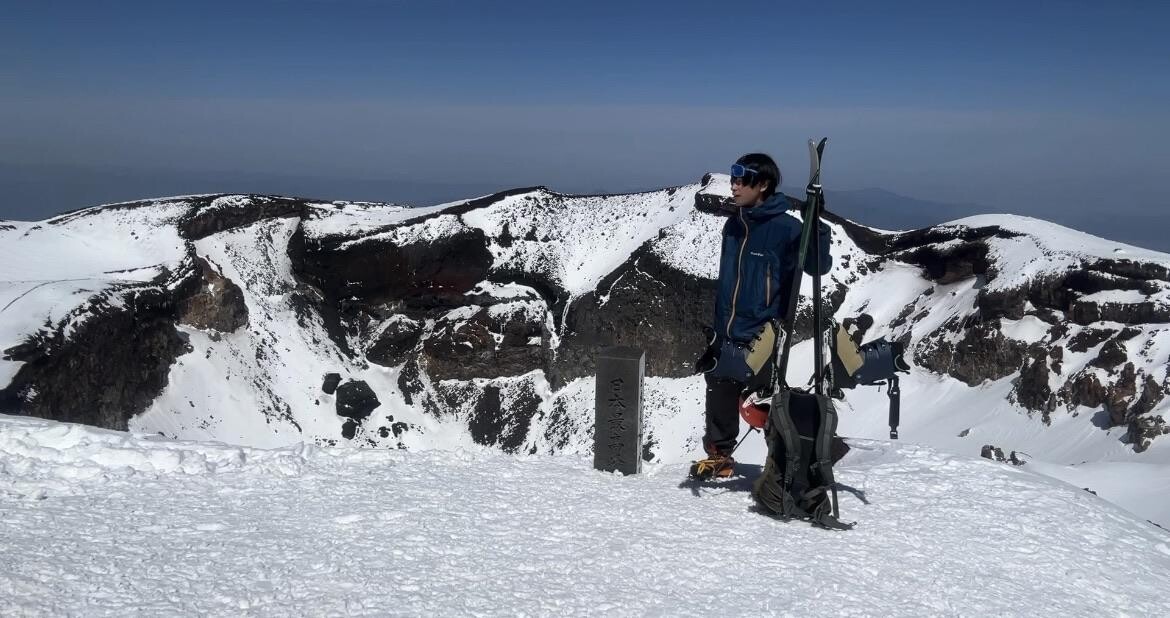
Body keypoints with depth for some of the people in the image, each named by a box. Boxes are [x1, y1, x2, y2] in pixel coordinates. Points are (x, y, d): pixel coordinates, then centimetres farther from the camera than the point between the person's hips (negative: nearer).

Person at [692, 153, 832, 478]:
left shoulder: (785, 227, -12)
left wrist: (818, 229, -33)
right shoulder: (733, 225, 9)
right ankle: (718, 457, 35)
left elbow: (819, 267, -16)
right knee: (719, 400, 17)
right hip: (727, 335, 7)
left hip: (760, 337, -7)